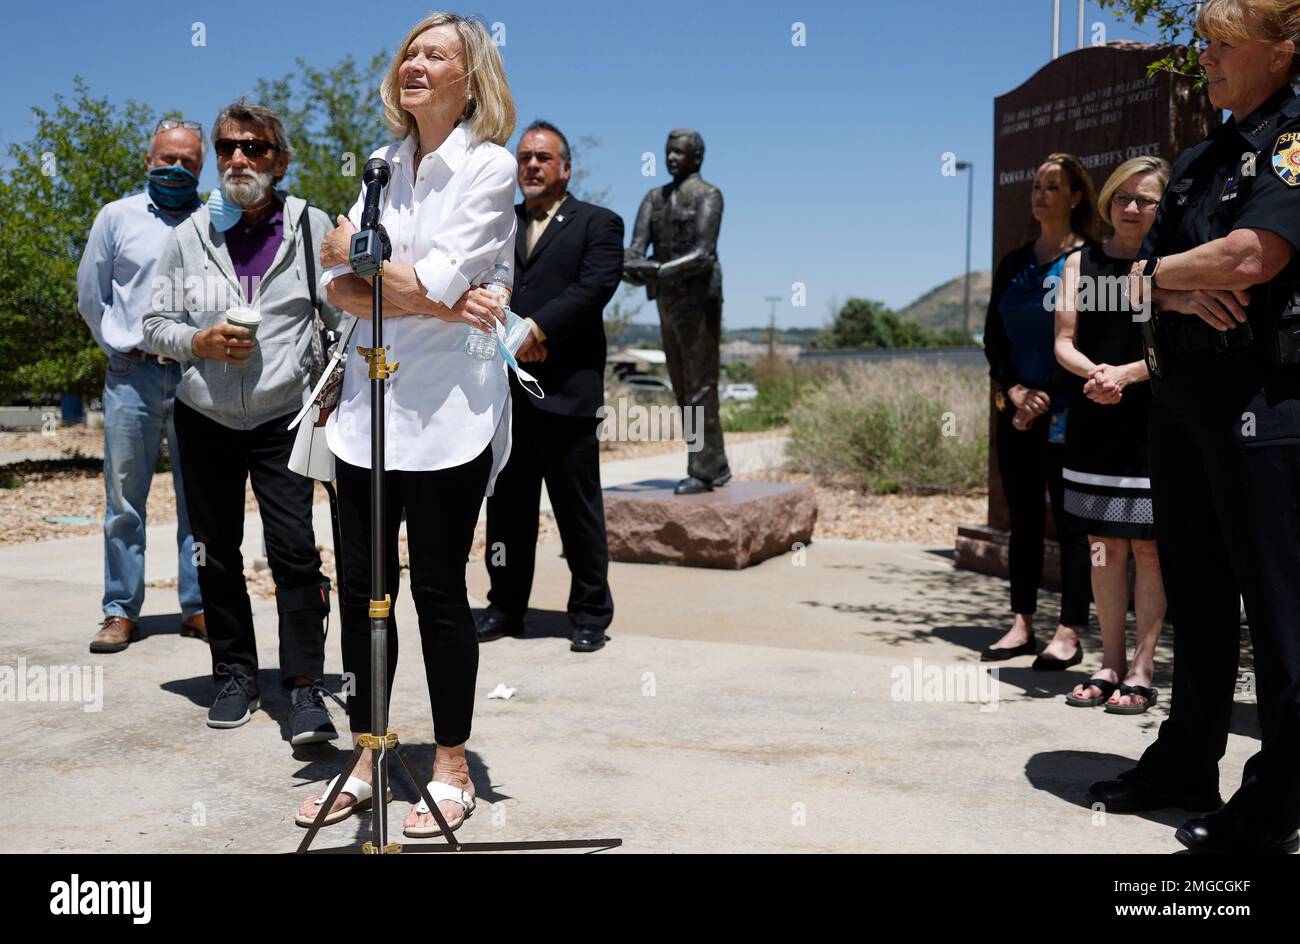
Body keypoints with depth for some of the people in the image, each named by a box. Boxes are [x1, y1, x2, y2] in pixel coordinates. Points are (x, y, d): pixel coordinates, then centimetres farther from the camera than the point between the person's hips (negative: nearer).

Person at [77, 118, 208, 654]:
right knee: (124, 499, 2)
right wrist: (122, 346, 6)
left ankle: (198, 608, 10)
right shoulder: (118, 217, 10)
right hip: (132, 375, 0)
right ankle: (120, 612, 9)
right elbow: (91, 295, 13)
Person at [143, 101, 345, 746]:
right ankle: (234, 676, 23)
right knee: (218, 553, 10)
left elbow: (344, 316, 3)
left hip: (282, 416, -3)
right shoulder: (192, 234, 5)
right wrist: (199, 341, -11)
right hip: (205, 418, 3)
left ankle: (304, 688, -4)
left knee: (294, 550, -12)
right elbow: (156, 323, 8)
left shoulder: (310, 226, 0)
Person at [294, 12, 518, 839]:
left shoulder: (490, 166, -4)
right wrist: (429, 303, -13)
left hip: (446, 411, -5)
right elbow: (339, 290, 3)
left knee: (439, 592, 3)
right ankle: (365, 762, 23)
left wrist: (350, 250, 0)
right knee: (361, 588, 8)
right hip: (369, 402, 6)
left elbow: (436, 279, -17)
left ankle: (452, 770, 18)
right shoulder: (383, 164, 13)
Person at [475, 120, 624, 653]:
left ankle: (591, 614, 11)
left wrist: (537, 328, -16)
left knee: (578, 507, 0)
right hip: (504, 389, 5)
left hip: (566, 388, -4)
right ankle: (506, 607, 21)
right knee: (507, 504, 10)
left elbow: (595, 288, -9)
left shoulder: (598, 224, 6)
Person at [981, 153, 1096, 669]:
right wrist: (1016, 391, -5)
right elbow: (993, 338, 10)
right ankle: (1022, 624, 14)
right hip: (1015, 411, 5)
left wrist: (1047, 399, -12)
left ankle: (1069, 633, 2)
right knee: (1023, 520, 8)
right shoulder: (1013, 264, 14)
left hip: (1066, 414, -5)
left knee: (1070, 521, -2)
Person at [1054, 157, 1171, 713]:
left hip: (1153, 422, -3)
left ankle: (1141, 671, 6)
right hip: (1094, 422, 4)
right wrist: (1092, 371, -15)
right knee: (1104, 546, 7)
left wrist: (1124, 374, -22)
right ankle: (1110, 663, 16)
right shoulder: (1082, 262, 11)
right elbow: (1063, 340, 5)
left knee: (1147, 546, -1)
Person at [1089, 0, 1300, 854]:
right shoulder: (1202, 158, 17)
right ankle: (1187, 766, 28)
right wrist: (1179, 290, -9)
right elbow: (1146, 274, 14)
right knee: (1194, 592, 15)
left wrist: (1162, 268, -3)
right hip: (1182, 390, 8)